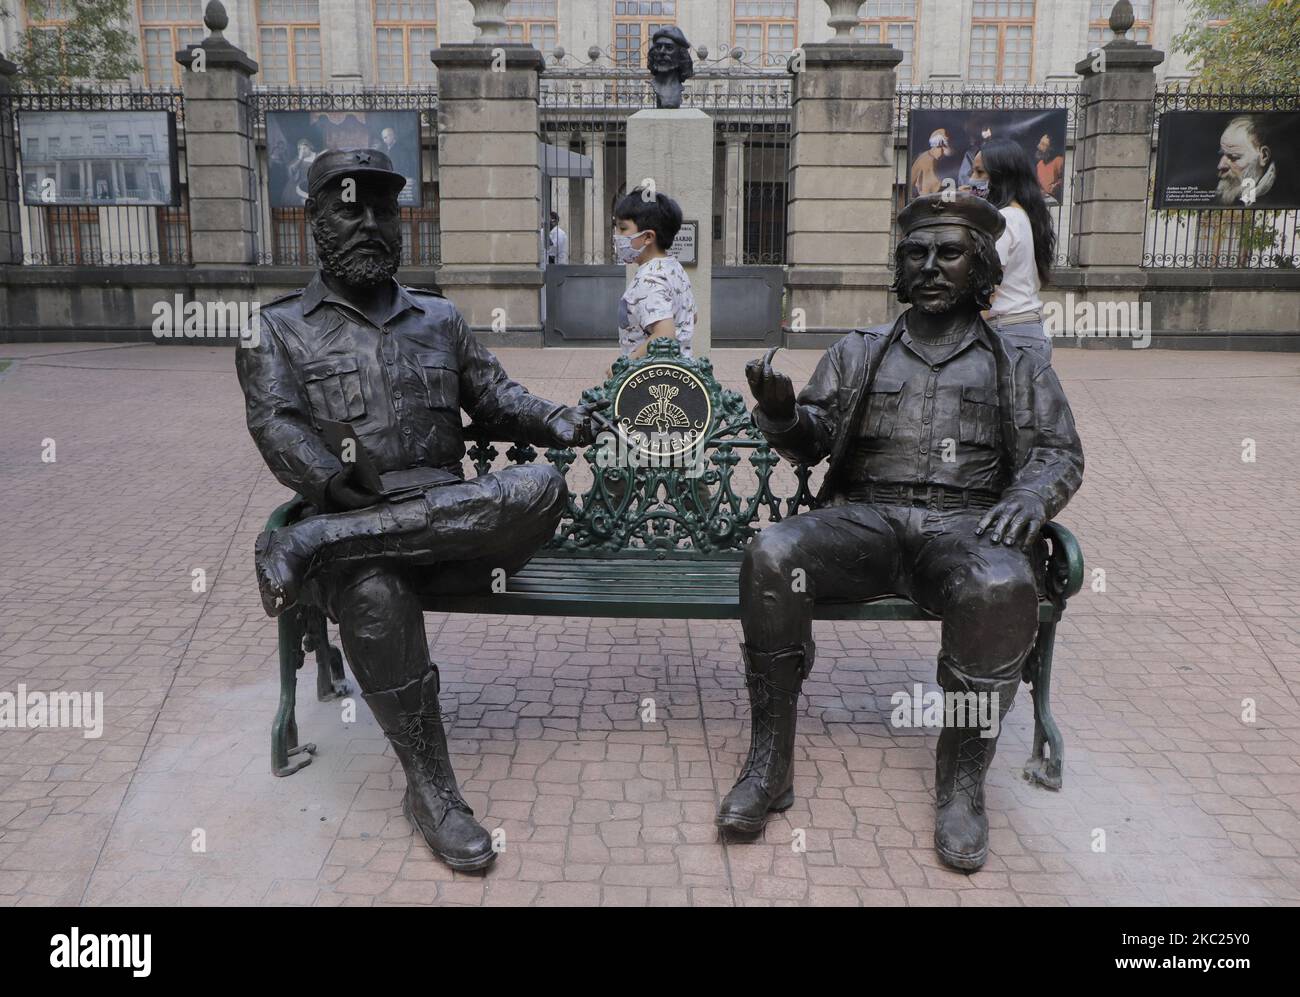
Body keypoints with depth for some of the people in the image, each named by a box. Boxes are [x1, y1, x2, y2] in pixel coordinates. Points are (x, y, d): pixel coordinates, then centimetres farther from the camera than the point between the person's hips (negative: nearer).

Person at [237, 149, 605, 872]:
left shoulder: (439, 318, 24)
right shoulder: (280, 329, 14)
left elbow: (495, 394, 17)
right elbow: (277, 426, -1)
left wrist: (557, 420, -5)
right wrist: (345, 491, -18)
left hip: (452, 520, 3)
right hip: (354, 517, -2)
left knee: (541, 487, -31)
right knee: (373, 594, -39)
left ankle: (315, 545, -31)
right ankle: (431, 788, -21)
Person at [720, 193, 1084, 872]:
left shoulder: (1019, 368, 20)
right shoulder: (858, 353, 22)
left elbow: (1059, 451, 11)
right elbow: (811, 438, 12)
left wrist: (1031, 494, -13)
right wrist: (782, 414, -13)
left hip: (964, 523, -1)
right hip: (865, 516, 1)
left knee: (1000, 589, -37)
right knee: (771, 555, -30)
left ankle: (962, 782, -19)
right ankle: (769, 765, -20)